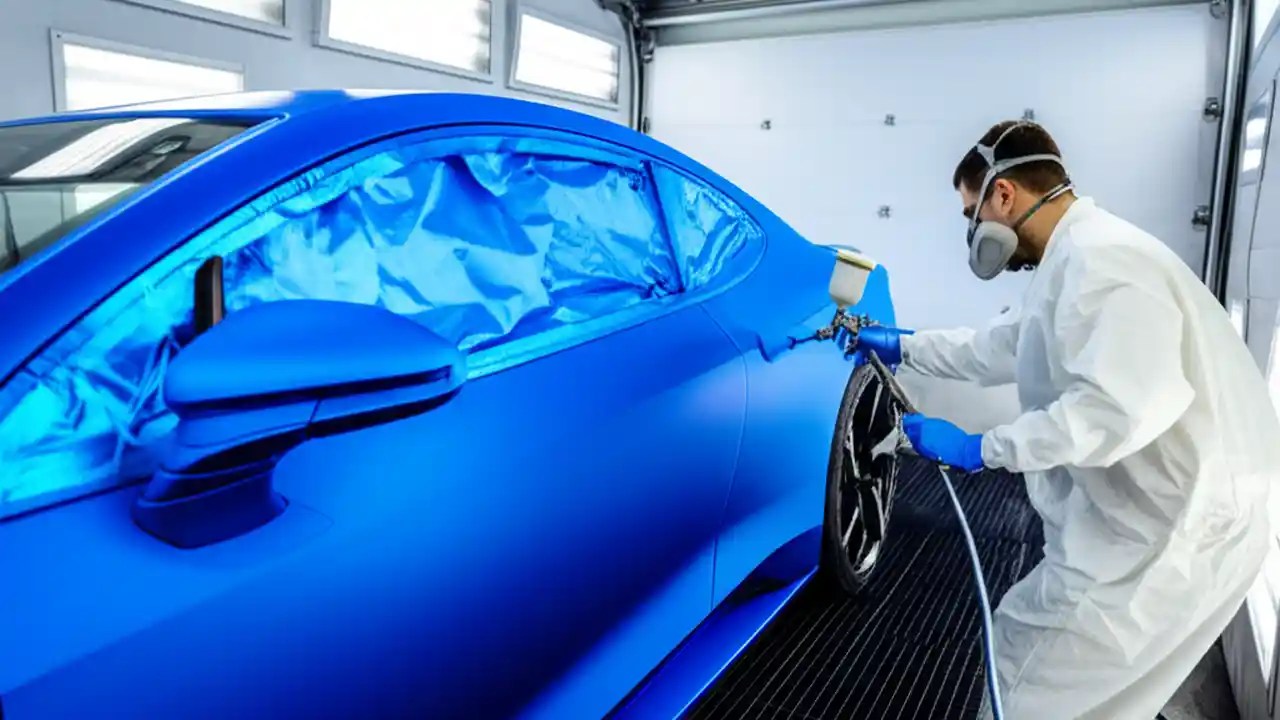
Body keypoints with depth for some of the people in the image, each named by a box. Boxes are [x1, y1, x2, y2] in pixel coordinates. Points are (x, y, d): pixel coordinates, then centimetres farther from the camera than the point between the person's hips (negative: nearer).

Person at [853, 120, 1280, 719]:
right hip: (1143, 520, 10)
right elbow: (1000, 347, 28)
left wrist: (983, 449, -24)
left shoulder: (1102, 260, -21)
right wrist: (902, 346, 34)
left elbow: (1119, 408, -33)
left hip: (1175, 533, -10)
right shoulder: (1070, 264, 14)